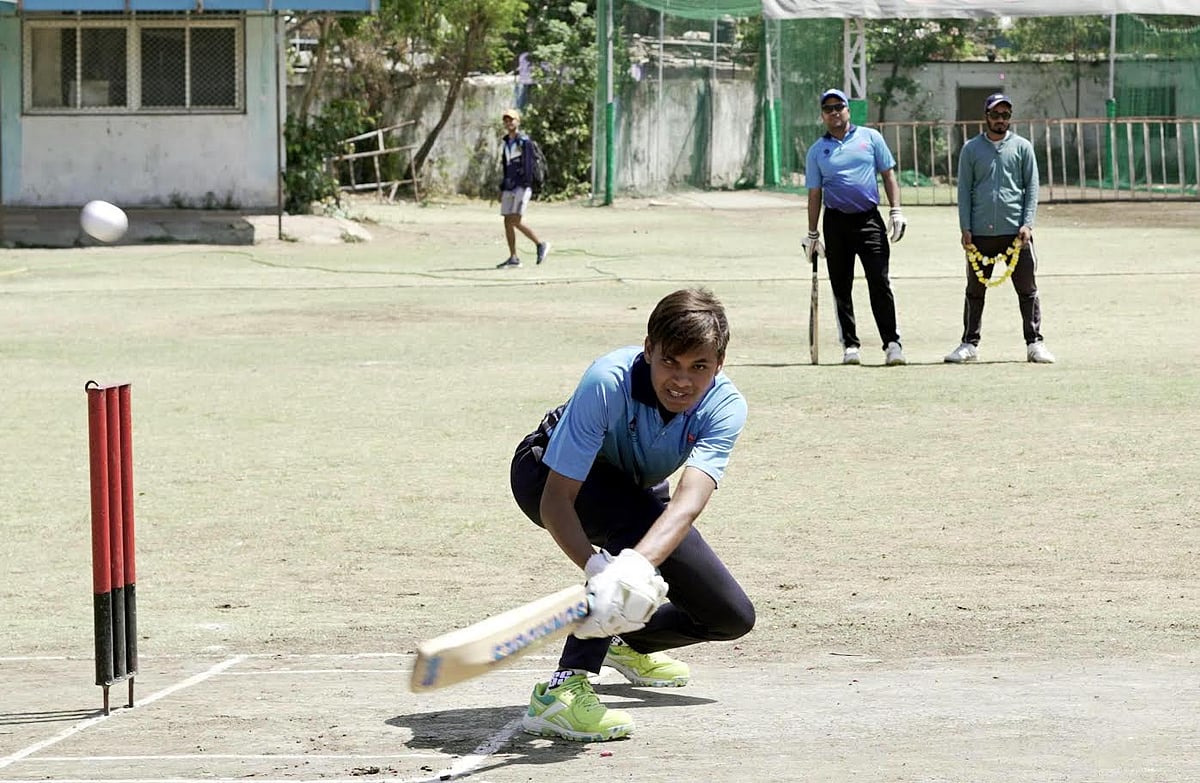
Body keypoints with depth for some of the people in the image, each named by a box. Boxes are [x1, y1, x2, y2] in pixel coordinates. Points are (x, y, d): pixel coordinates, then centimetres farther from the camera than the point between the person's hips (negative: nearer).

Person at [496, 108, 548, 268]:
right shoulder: (507, 143, 18)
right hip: (509, 187, 8)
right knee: (508, 222, 3)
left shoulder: (523, 141, -7)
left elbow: (528, 164, -14)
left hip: (522, 186, -8)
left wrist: (526, 186, -21)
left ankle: (541, 245, -1)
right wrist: (502, 189, 20)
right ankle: (513, 258, 6)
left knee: (516, 221, -15)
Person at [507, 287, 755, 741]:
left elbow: (689, 501, -45)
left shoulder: (726, 406, -28)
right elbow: (555, 501, -39)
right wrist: (598, 569, -58)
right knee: (639, 521, -37)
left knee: (732, 617, 0)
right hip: (546, 473, -5)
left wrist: (638, 564, -64)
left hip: (635, 491, 5)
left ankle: (626, 640, 32)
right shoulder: (608, 383, -38)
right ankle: (564, 688, -39)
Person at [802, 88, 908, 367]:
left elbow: (888, 174, 9)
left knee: (880, 282, -10)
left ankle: (892, 343, -10)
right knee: (841, 286, 3)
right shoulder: (817, 150, 11)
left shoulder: (870, 137, 9)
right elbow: (814, 193, 12)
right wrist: (812, 234, 9)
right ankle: (849, 345, 11)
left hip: (869, 219, -2)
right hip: (836, 221, 2)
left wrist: (896, 211, -1)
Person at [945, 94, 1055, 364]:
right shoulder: (971, 149, 7)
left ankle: (1035, 343, 5)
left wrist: (1027, 224, -6)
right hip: (980, 233, 1)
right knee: (975, 290, 6)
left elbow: (1032, 187, 5)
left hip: (1016, 231, -1)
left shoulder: (1022, 147, 7)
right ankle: (969, 344, 13)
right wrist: (965, 228, -2)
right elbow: (964, 190, 6)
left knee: (1027, 290, 0)